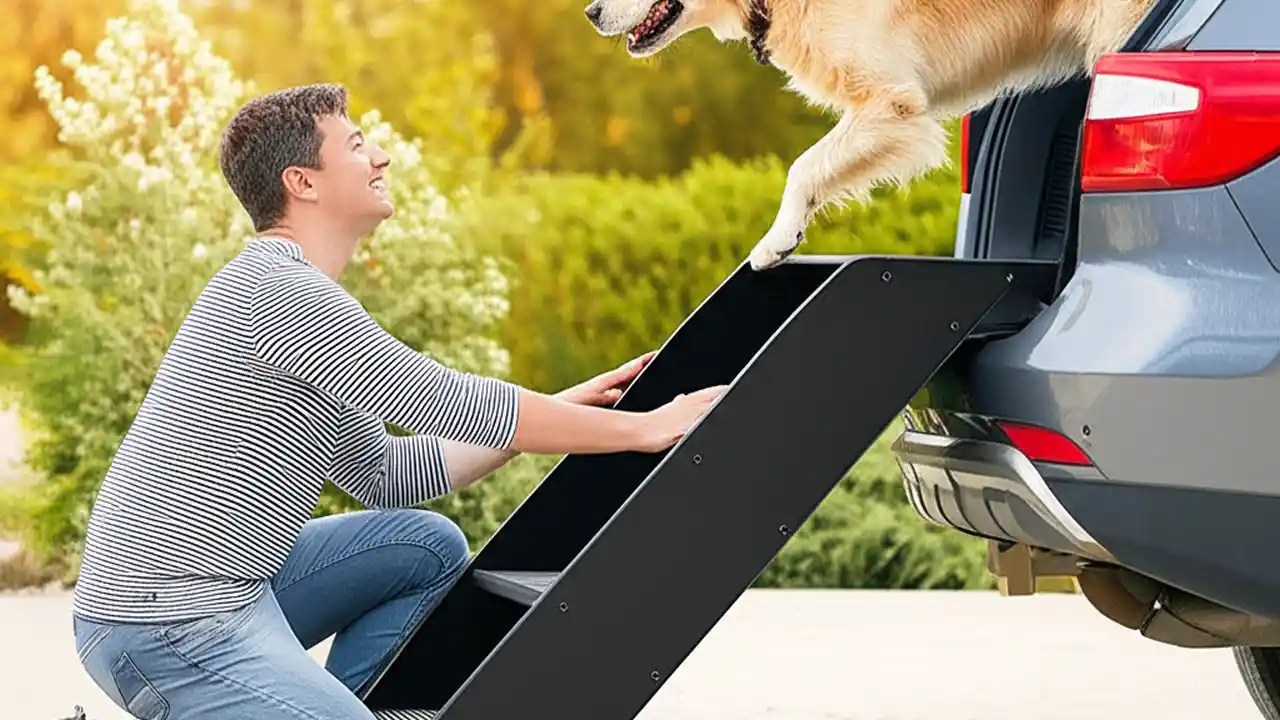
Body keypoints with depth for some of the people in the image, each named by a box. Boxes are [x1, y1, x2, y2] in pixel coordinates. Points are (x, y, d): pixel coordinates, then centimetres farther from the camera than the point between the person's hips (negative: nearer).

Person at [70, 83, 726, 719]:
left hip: (231, 594, 10)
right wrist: (642, 428, -9)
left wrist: (561, 410, 14)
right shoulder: (279, 289, -15)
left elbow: (386, 476, 19)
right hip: (167, 625, -10)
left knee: (430, 545, 15)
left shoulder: (294, 294, 17)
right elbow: (449, 402, -16)